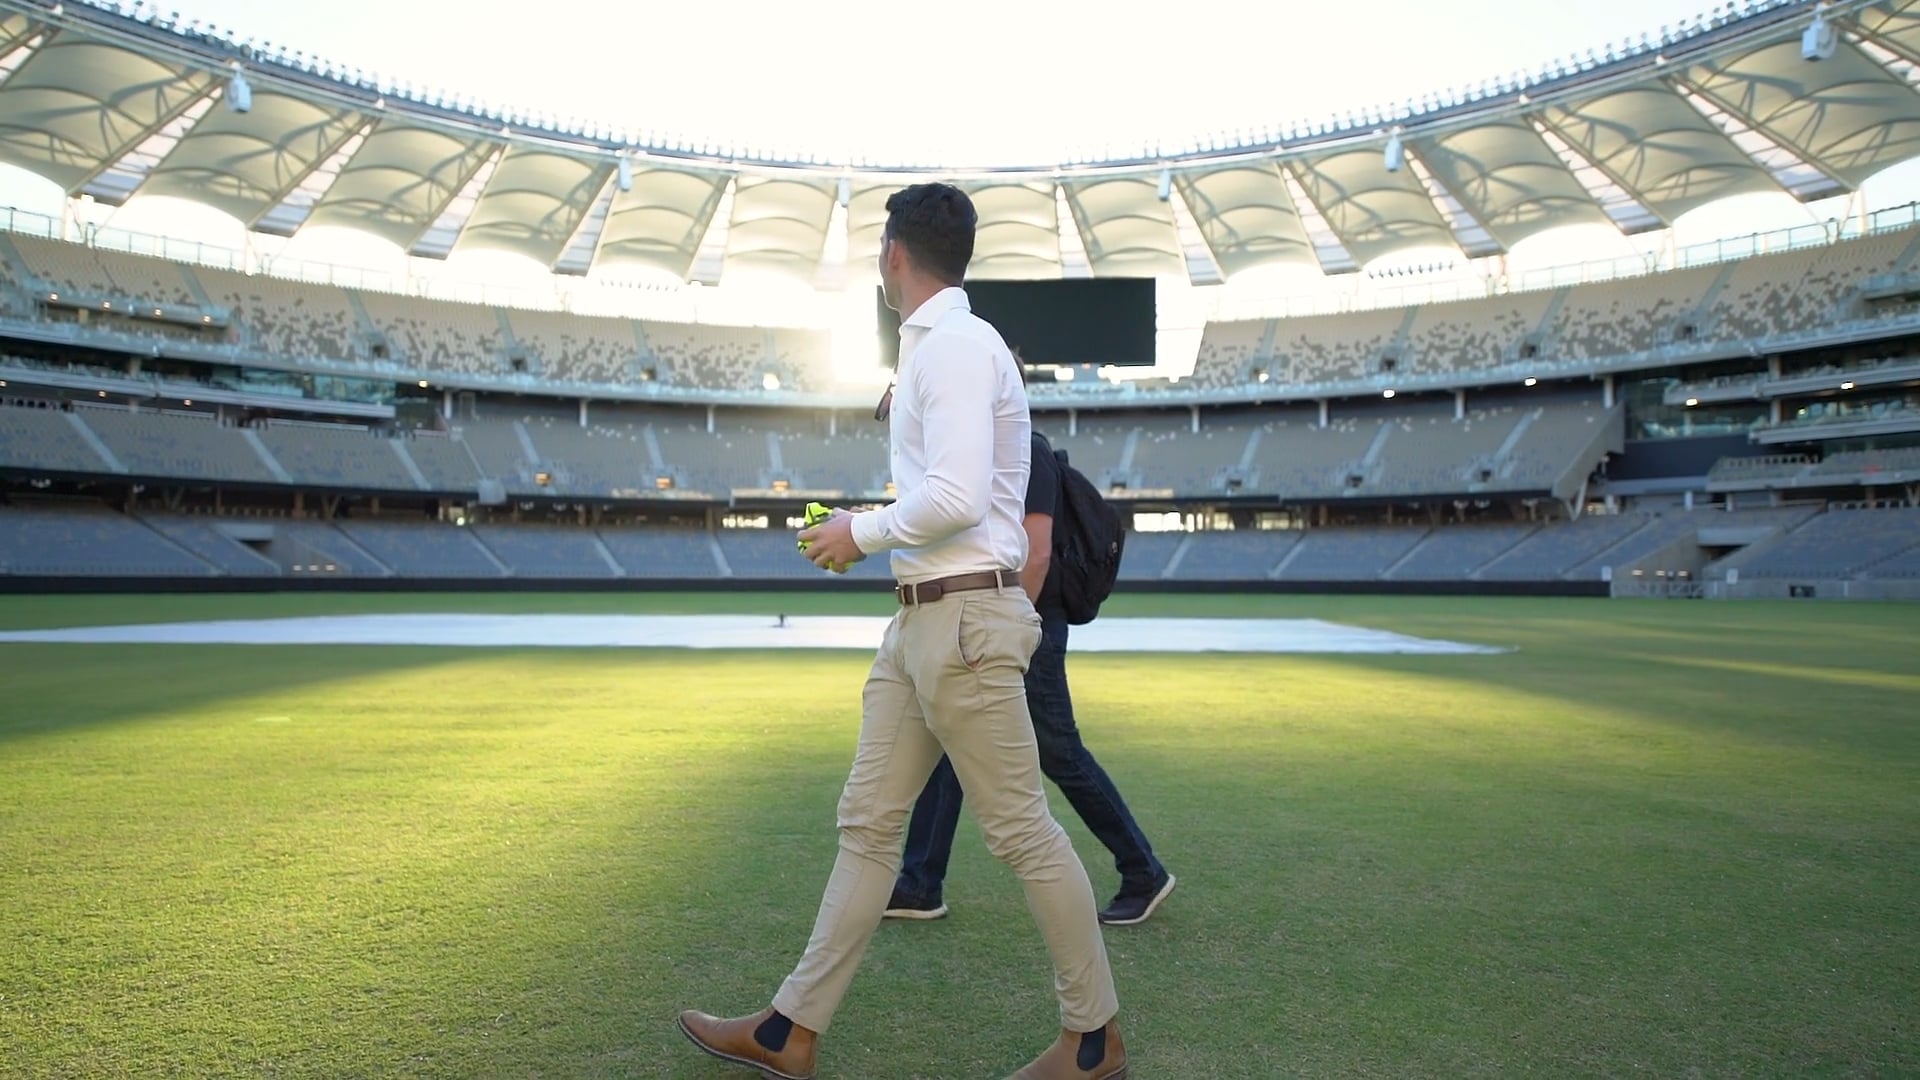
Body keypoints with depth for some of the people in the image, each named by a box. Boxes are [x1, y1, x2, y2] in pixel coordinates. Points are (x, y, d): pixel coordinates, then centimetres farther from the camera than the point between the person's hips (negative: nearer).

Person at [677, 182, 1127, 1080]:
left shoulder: (954, 346, -13)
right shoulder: (940, 348, 17)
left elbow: (957, 499, -23)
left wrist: (862, 533, -10)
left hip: (963, 618, -10)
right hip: (924, 620, 10)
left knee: (1021, 829, 1)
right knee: (868, 821, 11)